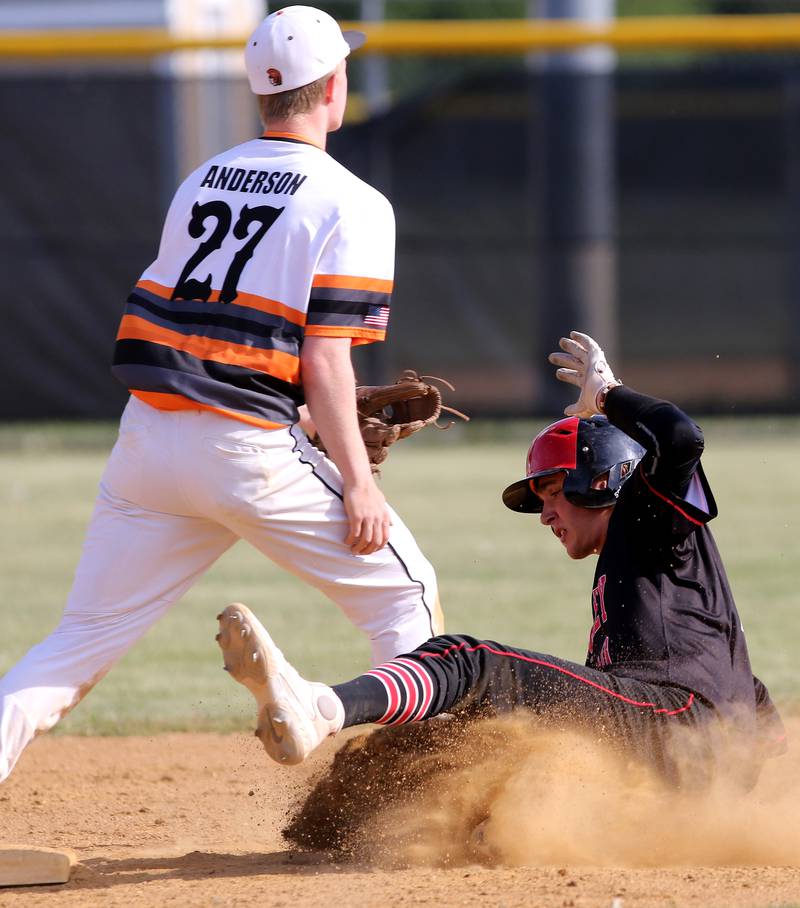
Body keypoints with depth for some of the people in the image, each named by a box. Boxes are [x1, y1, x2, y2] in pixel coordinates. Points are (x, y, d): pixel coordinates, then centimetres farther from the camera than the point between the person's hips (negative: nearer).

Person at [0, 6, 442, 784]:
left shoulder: (200, 182, 16)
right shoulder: (349, 205, -4)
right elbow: (323, 362, -11)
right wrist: (357, 482, -5)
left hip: (147, 437, 6)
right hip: (249, 449, -5)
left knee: (84, 639, 7)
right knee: (405, 598, 10)